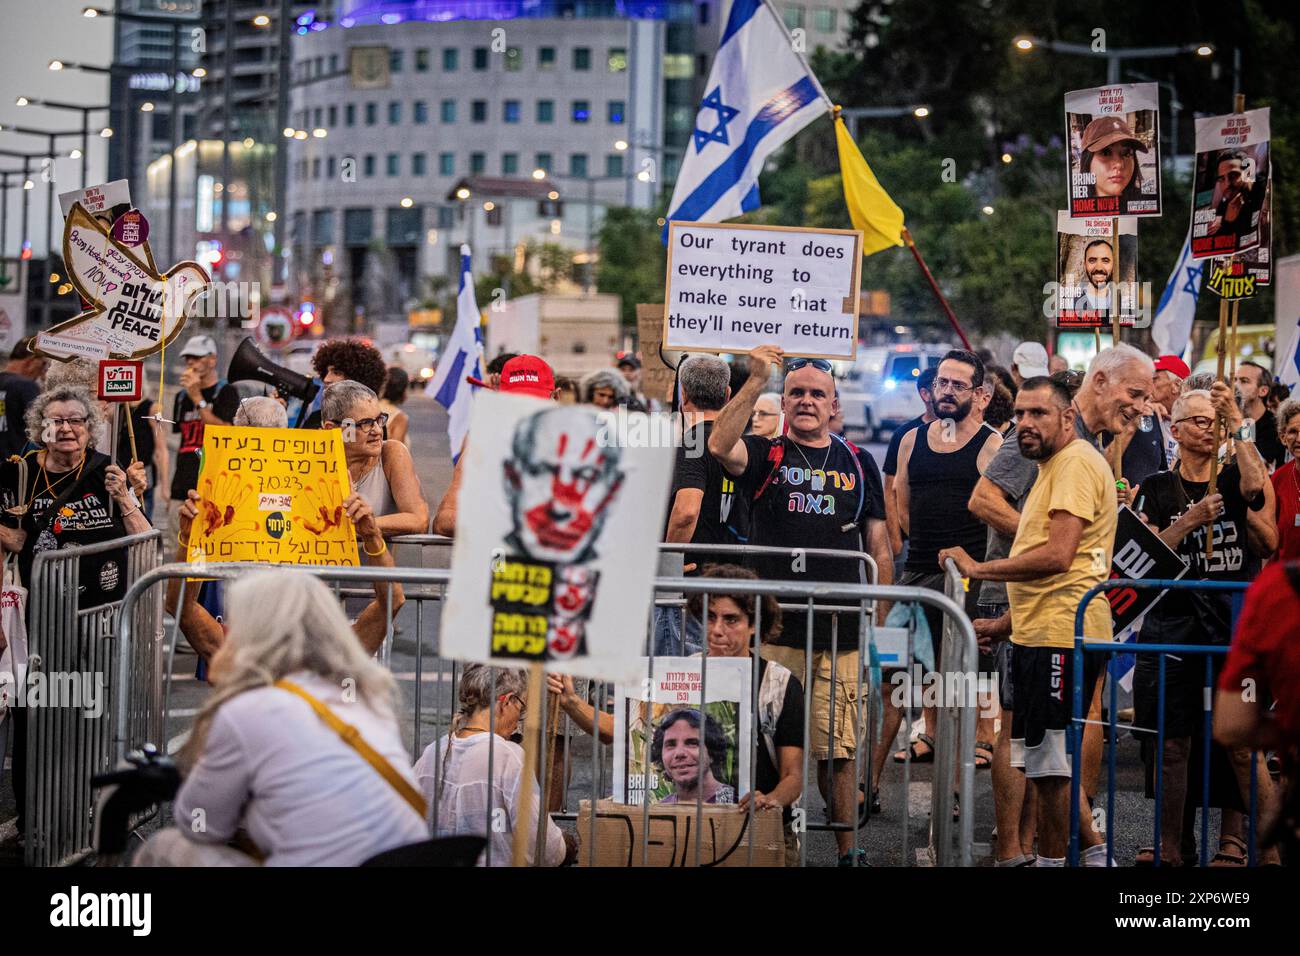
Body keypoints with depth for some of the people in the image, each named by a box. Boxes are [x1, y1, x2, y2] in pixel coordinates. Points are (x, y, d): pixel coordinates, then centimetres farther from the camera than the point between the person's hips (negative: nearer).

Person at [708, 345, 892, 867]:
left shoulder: (858, 463, 13)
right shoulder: (765, 455, 7)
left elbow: (879, 549, 16)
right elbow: (720, 445, -17)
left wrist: (879, 621, 10)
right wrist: (756, 381, -23)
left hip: (842, 634, 1)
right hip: (774, 630, -1)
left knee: (839, 752, 3)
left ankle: (847, 849, 11)